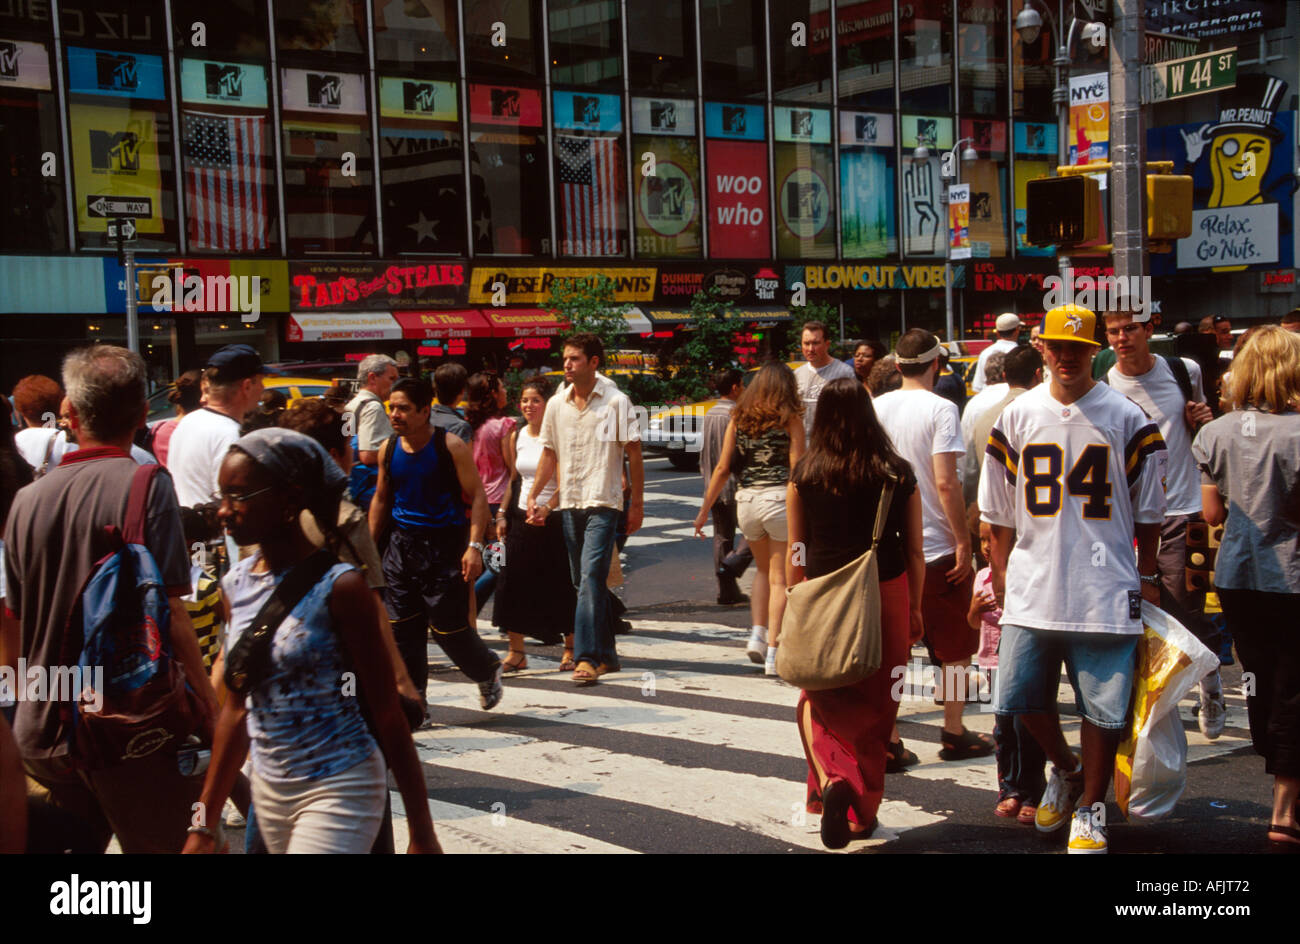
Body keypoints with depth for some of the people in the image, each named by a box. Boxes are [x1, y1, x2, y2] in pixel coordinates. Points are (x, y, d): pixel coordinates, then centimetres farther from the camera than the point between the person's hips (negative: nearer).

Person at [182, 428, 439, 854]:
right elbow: (237, 710, 10)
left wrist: (422, 833, -9)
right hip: (269, 789, 6)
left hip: (338, 792, -6)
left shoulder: (338, 587, -15)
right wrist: (204, 823, 12)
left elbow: (388, 718, -12)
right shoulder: (236, 585, 2)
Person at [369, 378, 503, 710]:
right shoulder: (388, 449, 5)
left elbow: (478, 496, -8)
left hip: (445, 546, -5)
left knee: (449, 627, -2)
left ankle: (488, 671, 27)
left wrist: (474, 546, -17)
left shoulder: (450, 446, -9)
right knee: (402, 630, 3)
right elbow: (381, 499, 18)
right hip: (402, 545, 5)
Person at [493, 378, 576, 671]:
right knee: (513, 583, 0)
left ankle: (570, 650, 14)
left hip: (553, 518, -5)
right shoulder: (516, 436, 10)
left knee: (560, 587, 1)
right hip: (521, 516, 5)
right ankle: (516, 652, 9)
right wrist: (502, 514, 10)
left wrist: (547, 508, -27)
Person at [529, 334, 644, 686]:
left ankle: (588, 657, -15)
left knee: (591, 577, -15)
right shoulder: (556, 404, 9)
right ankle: (607, 654, 22)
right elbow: (549, 454, 16)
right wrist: (533, 496, 9)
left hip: (603, 502, -5)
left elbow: (634, 454, -1)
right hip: (569, 503, 5)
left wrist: (637, 503, -3)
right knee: (584, 582, 10)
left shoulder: (616, 402, -4)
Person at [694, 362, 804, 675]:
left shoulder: (739, 418, 7)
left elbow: (722, 468, 4)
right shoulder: (790, 420, -2)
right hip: (780, 498, -3)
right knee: (779, 578, 5)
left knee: (763, 570, 24)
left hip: (746, 500, 4)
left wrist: (704, 509, 10)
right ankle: (773, 651, 2)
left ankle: (757, 632, 12)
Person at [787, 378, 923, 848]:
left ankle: (831, 780, -13)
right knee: (875, 705, 13)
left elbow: (796, 554, 1)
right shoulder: (897, 474, -3)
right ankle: (862, 812, 22)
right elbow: (914, 552, 2)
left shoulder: (804, 474, -4)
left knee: (821, 701, 13)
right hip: (886, 595, 1)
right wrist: (915, 609, 12)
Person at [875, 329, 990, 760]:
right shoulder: (940, 409, -12)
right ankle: (954, 733, 19)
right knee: (955, 647, 12)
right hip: (936, 547, -5)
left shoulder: (876, 408, 4)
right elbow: (945, 483, -18)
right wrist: (963, 539, -11)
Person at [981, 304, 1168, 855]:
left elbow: (1147, 509, 7)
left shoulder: (1127, 419, 0)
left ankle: (1090, 809, 22)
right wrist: (999, 572, 8)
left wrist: (1146, 575, 6)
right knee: (1023, 696, 5)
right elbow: (999, 509, 11)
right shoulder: (1017, 416, 5)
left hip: (1105, 590, -2)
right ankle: (1066, 772, 34)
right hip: (1032, 584, 2)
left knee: (1103, 706, 3)